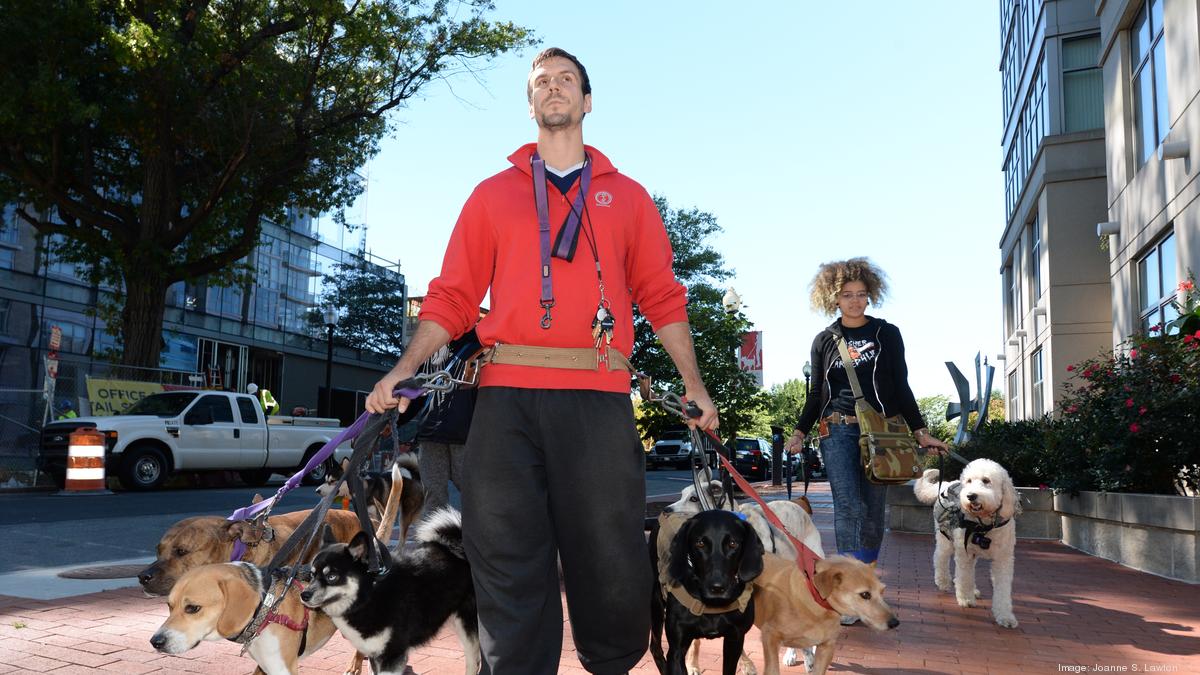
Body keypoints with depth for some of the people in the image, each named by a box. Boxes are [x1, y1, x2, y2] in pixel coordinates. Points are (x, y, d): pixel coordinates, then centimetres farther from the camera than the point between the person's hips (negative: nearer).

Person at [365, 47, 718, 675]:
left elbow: (662, 296, 15)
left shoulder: (627, 196, 18)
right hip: (506, 396, 0)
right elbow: (452, 295, 11)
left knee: (609, 556, 3)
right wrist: (402, 371, -1)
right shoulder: (493, 193, 18)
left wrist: (693, 383, 7)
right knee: (508, 560, 0)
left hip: (599, 396, 0)